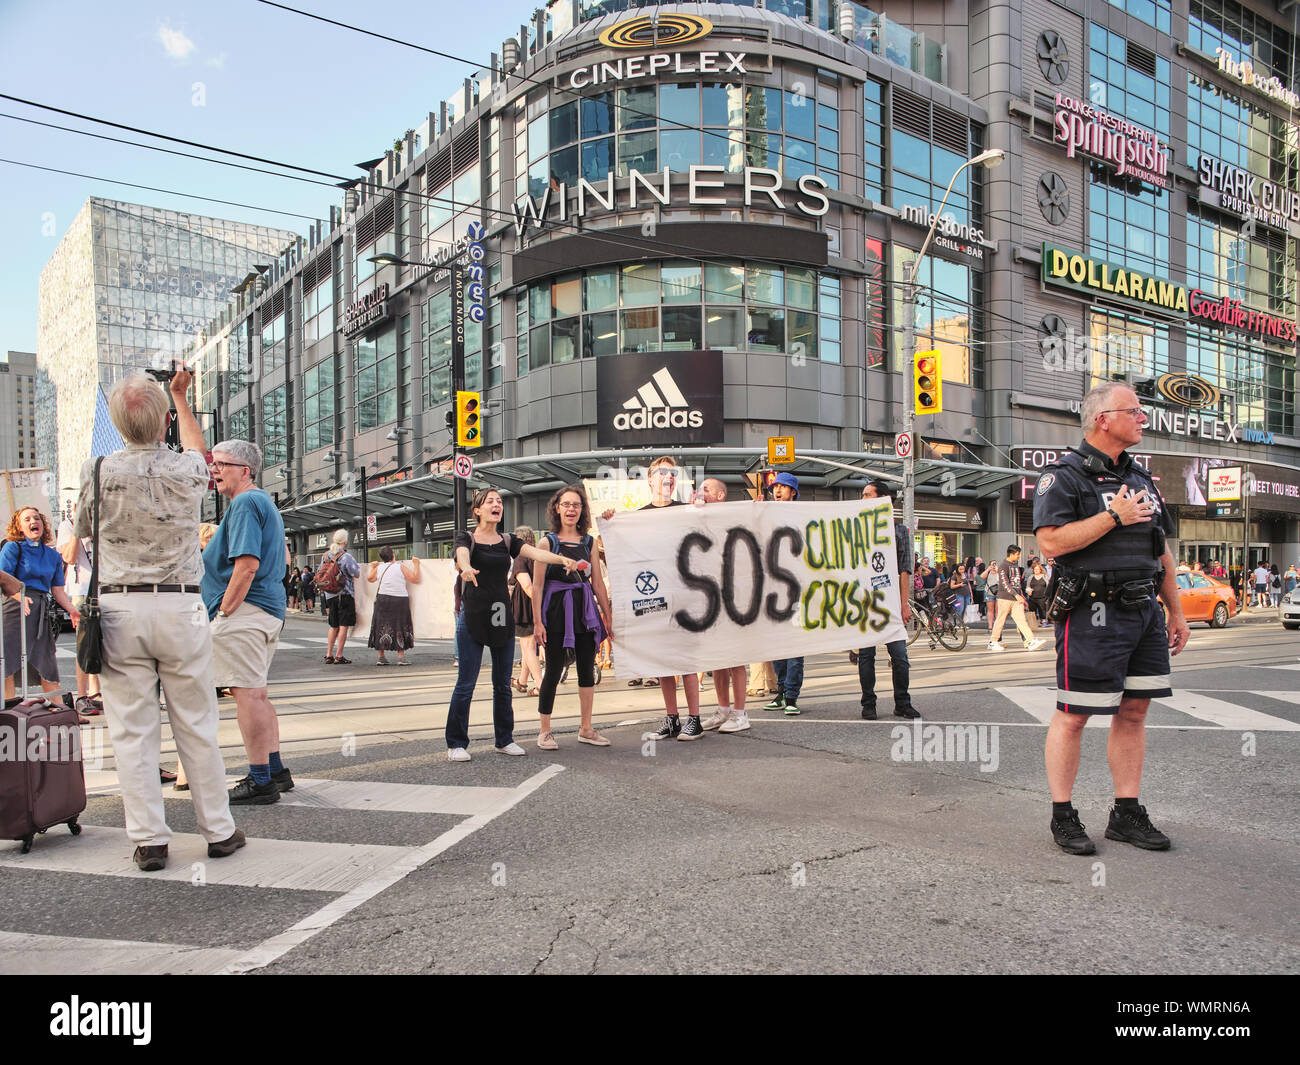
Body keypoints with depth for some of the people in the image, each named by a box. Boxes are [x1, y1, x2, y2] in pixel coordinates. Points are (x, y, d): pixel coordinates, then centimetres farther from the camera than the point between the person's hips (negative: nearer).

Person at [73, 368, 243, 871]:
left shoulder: (98, 474, -6)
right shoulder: (187, 471, -6)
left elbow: (81, 529, 15)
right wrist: (181, 397, 35)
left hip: (119, 609, 0)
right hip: (180, 608, 0)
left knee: (132, 731, 6)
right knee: (196, 726, 8)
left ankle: (149, 840, 10)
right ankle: (218, 830, 17)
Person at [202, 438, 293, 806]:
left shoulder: (245, 503, -12)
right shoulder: (263, 501, 20)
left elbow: (247, 565, -21)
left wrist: (223, 612, -17)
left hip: (243, 611, -11)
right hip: (269, 610, 11)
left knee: (247, 694, -6)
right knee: (255, 693, 17)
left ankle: (261, 782, -1)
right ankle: (275, 771, 23)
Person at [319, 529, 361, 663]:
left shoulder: (325, 556, 6)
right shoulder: (346, 557, -14)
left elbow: (319, 573, 12)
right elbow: (357, 574, -11)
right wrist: (356, 565, 8)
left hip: (329, 596, 6)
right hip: (345, 595, -6)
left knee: (333, 626, 16)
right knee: (344, 626, -1)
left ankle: (329, 655, 15)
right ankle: (338, 656, -3)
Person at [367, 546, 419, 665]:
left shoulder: (378, 568, 6)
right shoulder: (401, 567, -3)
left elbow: (369, 578, 24)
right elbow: (415, 579, -2)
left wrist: (372, 567, 41)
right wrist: (416, 565, 9)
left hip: (382, 599, 2)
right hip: (400, 600, -2)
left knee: (381, 627, 10)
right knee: (400, 627, 4)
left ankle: (381, 657, 11)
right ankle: (401, 657, -1)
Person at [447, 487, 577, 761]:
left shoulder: (507, 542, 11)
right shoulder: (467, 538, 2)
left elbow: (535, 552, -6)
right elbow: (462, 554, -22)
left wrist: (562, 559, -26)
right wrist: (466, 567, -46)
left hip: (503, 616, 4)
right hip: (472, 617, -4)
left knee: (503, 684, 9)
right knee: (466, 682, -4)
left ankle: (505, 740, 19)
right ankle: (456, 744, 6)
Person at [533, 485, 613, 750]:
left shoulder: (589, 541, 8)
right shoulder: (548, 541, -3)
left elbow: (597, 583, 11)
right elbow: (537, 585, -5)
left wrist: (608, 616, 9)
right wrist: (537, 621, -10)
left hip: (585, 609, 4)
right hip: (556, 609, -4)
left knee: (587, 669, 7)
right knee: (553, 670, 0)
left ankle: (586, 728, 18)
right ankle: (545, 731, 12)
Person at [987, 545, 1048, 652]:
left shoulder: (1015, 564, 17)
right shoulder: (1003, 565, -9)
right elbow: (1005, 584, -17)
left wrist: (1022, 595, 22)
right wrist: (1016, 595, -22)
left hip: (1016, 599, 7)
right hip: (1005, 598, -7)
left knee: (1021, 619, -4)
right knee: (1000, 620, 0)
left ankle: (1030, 641, -12)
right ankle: (993, 642, 11)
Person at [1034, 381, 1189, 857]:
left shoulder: (1140, 479, 18)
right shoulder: (1064, 476, -7)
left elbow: (1162, 552, 22)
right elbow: (1051, 542, -19)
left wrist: (1176, 612, 19)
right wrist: (1114, 516, -15)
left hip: (1144, 612, 8)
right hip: (1092, 614, -8)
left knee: (1134, 711, 10)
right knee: (1074, 714, -2)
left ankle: (1127, 814, 21)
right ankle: (1063, 817, 9)